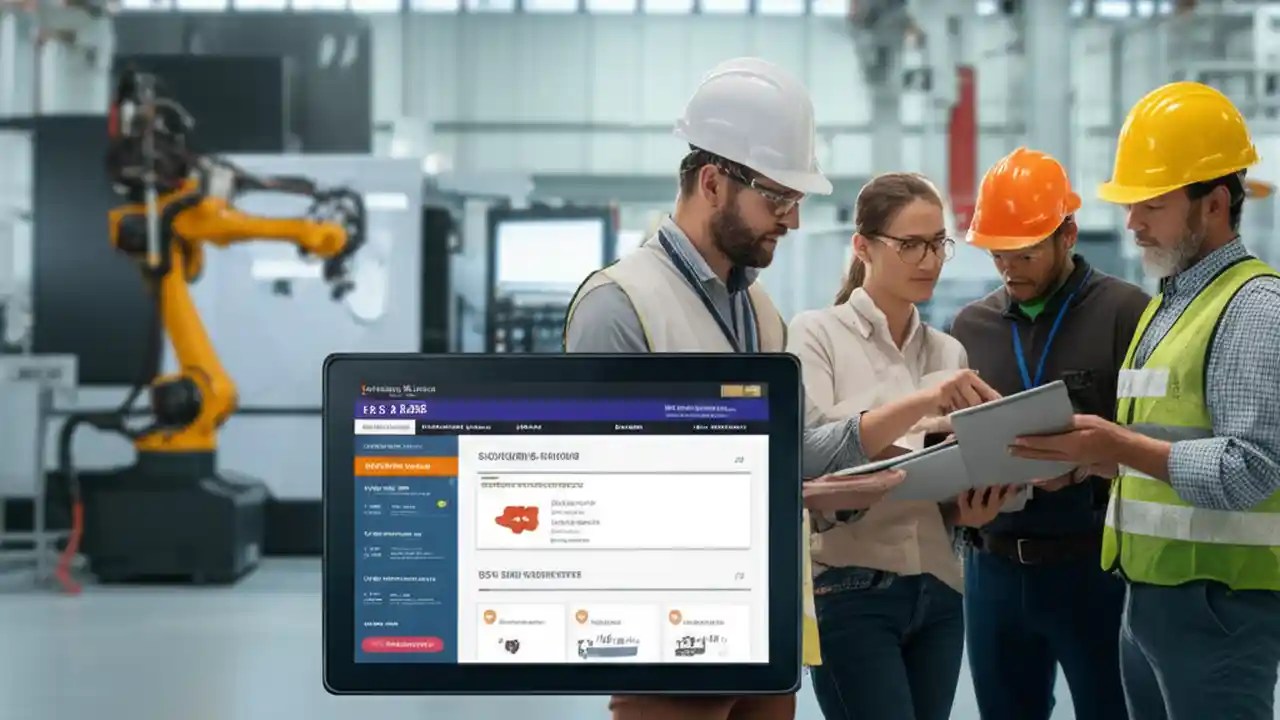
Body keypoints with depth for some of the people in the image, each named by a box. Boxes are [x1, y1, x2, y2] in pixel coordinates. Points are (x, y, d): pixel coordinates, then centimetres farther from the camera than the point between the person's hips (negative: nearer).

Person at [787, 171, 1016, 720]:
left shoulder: (949, 353, 12)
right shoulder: (816, 334, -3)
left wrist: (973, 510, -8)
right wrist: (922, 402, -26)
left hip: (939, 592, 5)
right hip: (851, 591, -5)